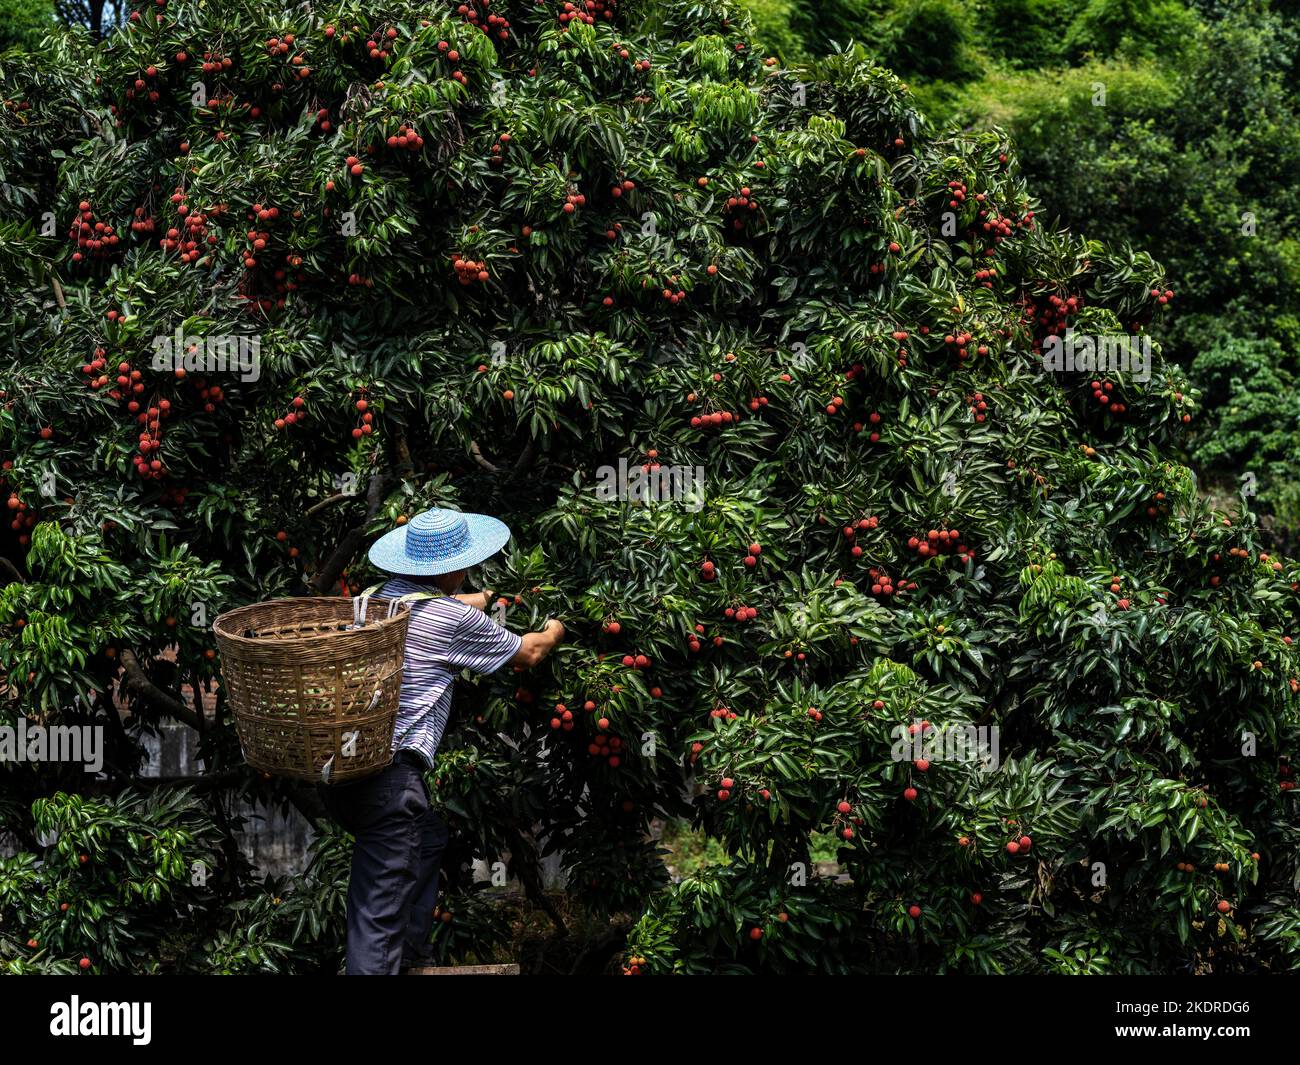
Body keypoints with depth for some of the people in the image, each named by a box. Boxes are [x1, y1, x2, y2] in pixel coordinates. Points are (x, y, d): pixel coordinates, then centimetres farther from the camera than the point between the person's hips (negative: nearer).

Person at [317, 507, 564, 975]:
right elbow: (529, 652, 12)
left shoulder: (386, 597, 15)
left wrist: (486, 597, 59)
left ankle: (411, 957, 37)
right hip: (386, 774, -8)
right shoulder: (456, 621, -6)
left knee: (428, 839, 28)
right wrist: (554, 631, 35)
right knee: (380, 912, -8)